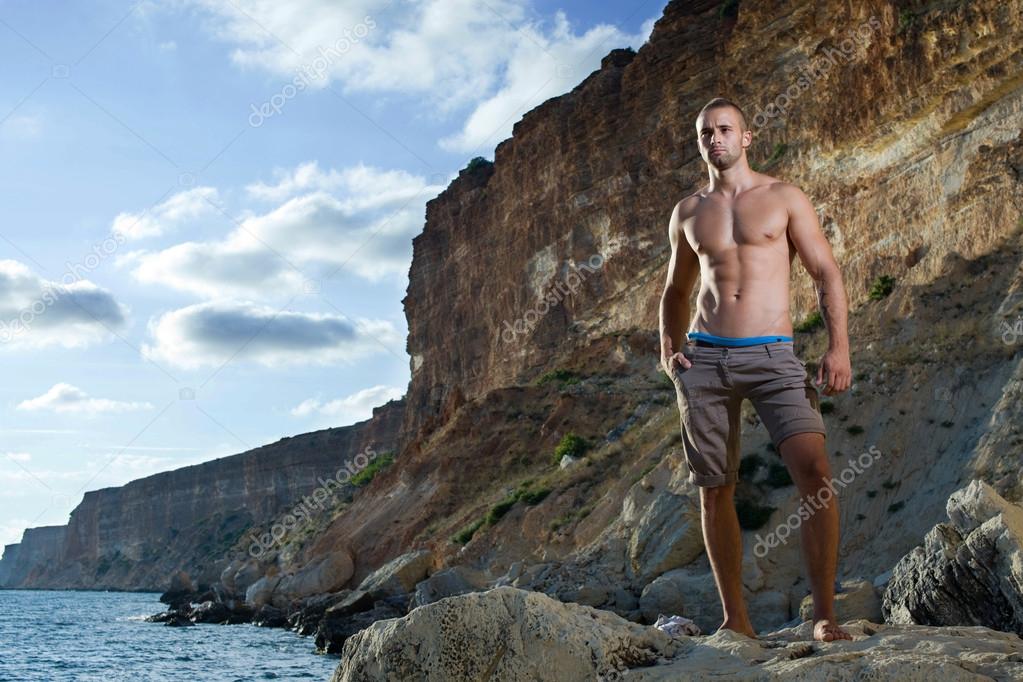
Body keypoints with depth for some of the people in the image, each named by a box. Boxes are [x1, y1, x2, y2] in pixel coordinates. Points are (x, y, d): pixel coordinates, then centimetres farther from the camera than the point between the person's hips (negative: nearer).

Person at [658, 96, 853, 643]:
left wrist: (839, 345, -11)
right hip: (704, 359, 3)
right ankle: (734, 618, 15)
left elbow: (826, 274, 3)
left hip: (773, 357, -3)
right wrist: (668, 349, 7)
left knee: (815, 471, -19)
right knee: (715, 490, 4)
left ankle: (824, 614, -8)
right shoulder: (687, 213, 15)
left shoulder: (784, 198, 6)